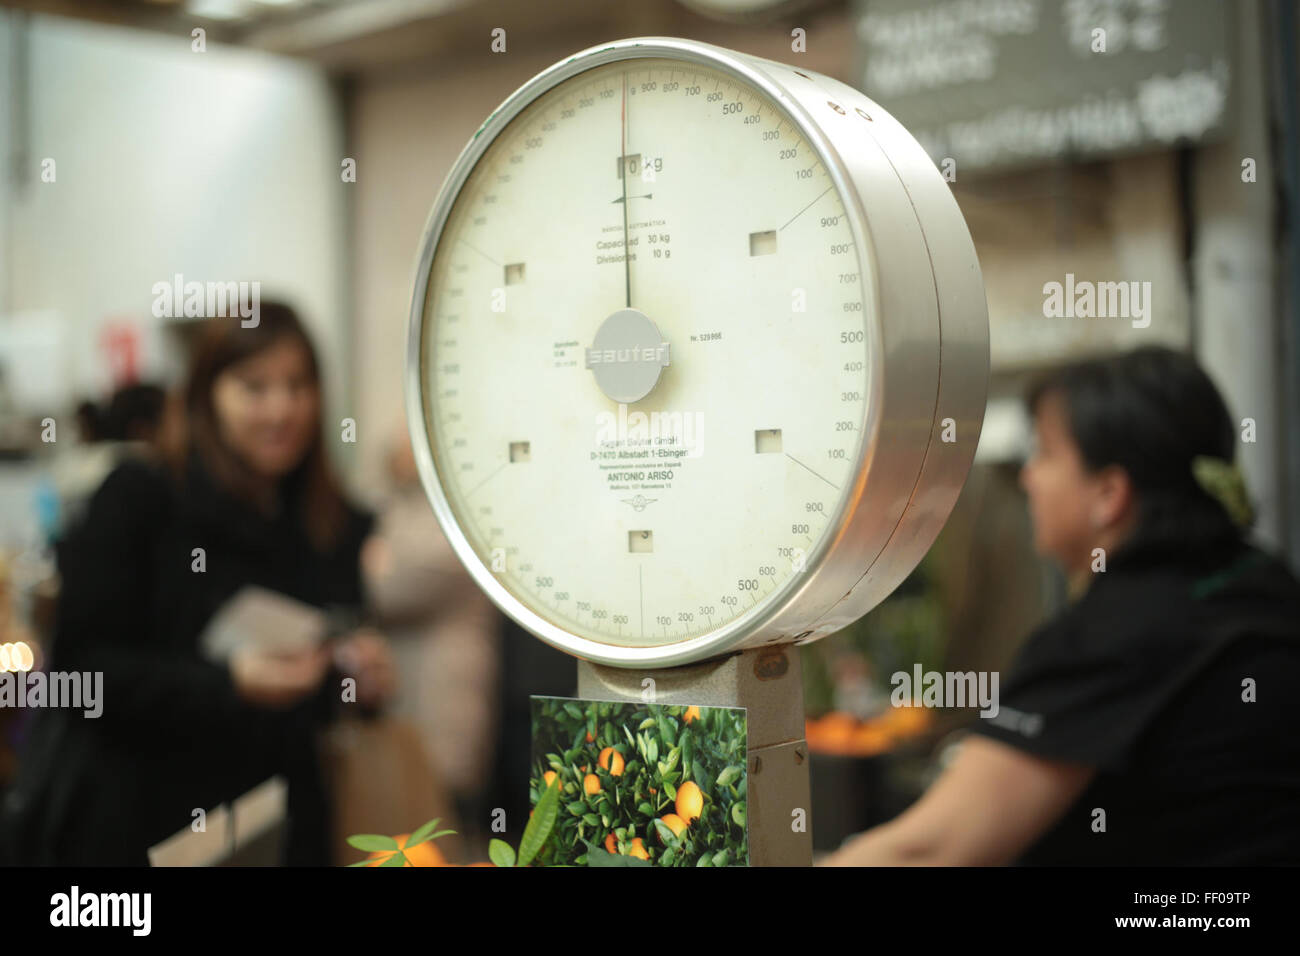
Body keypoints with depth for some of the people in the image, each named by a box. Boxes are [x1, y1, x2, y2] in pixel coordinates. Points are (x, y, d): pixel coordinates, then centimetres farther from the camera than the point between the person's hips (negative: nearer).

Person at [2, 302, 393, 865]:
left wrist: (364, 679, -8)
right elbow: (82, 667, -14)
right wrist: (228, 684, -26)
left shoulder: (337, 529, 6)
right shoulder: (139, 499, -8)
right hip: (138, 827, -4)